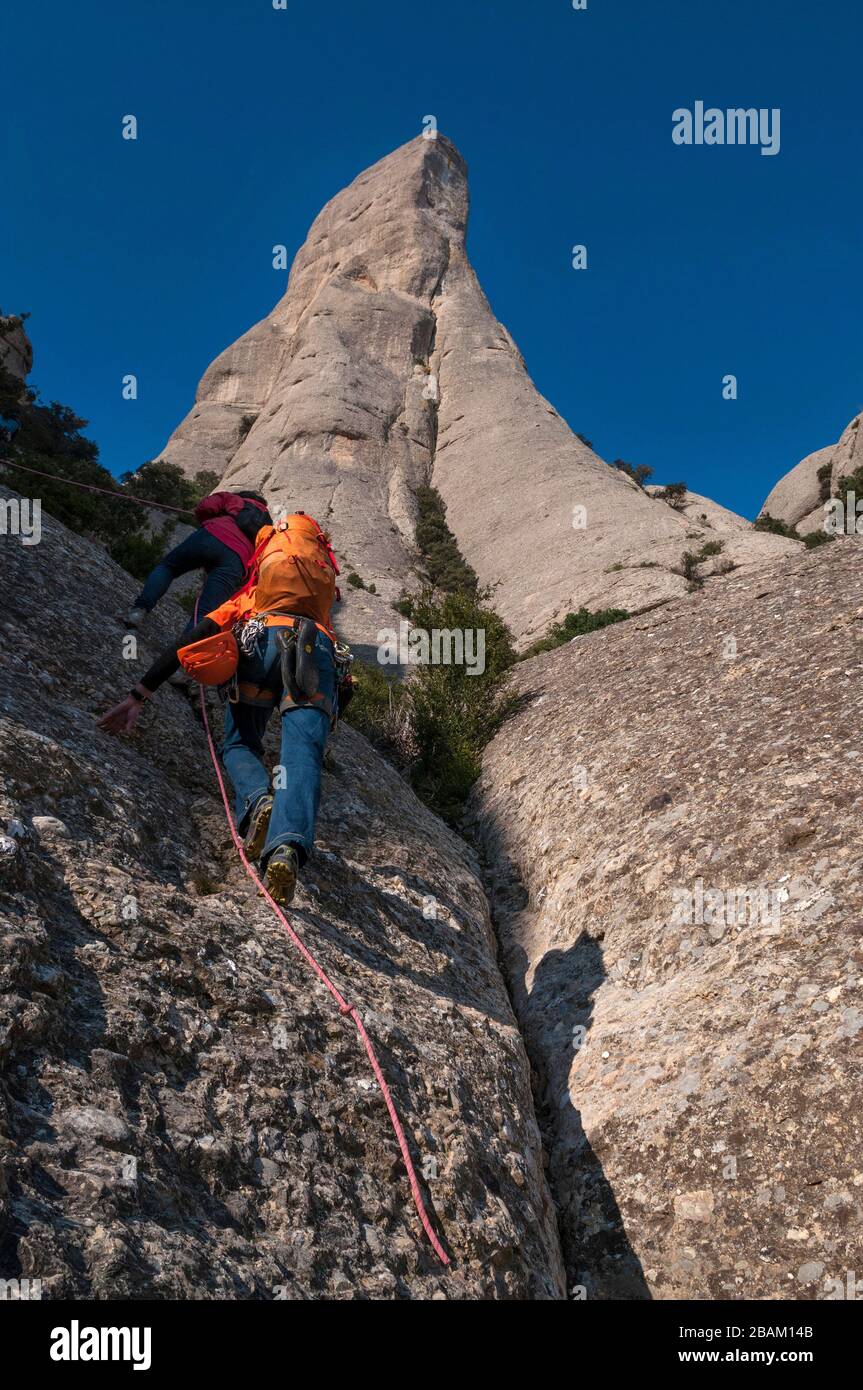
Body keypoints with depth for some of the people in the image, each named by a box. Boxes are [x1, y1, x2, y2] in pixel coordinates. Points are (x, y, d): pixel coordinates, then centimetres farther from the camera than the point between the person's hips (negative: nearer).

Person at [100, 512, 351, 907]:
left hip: (263, 639, -1)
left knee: (239, 745, 16)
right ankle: (288, 846, -40)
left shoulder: (247, 599, 37)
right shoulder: (324, 618, 46)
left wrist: (139, 696, 19)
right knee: (301, 755, -12)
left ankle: (258, 800, -18)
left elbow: (190, 640, 24)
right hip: (319, 650, 1)